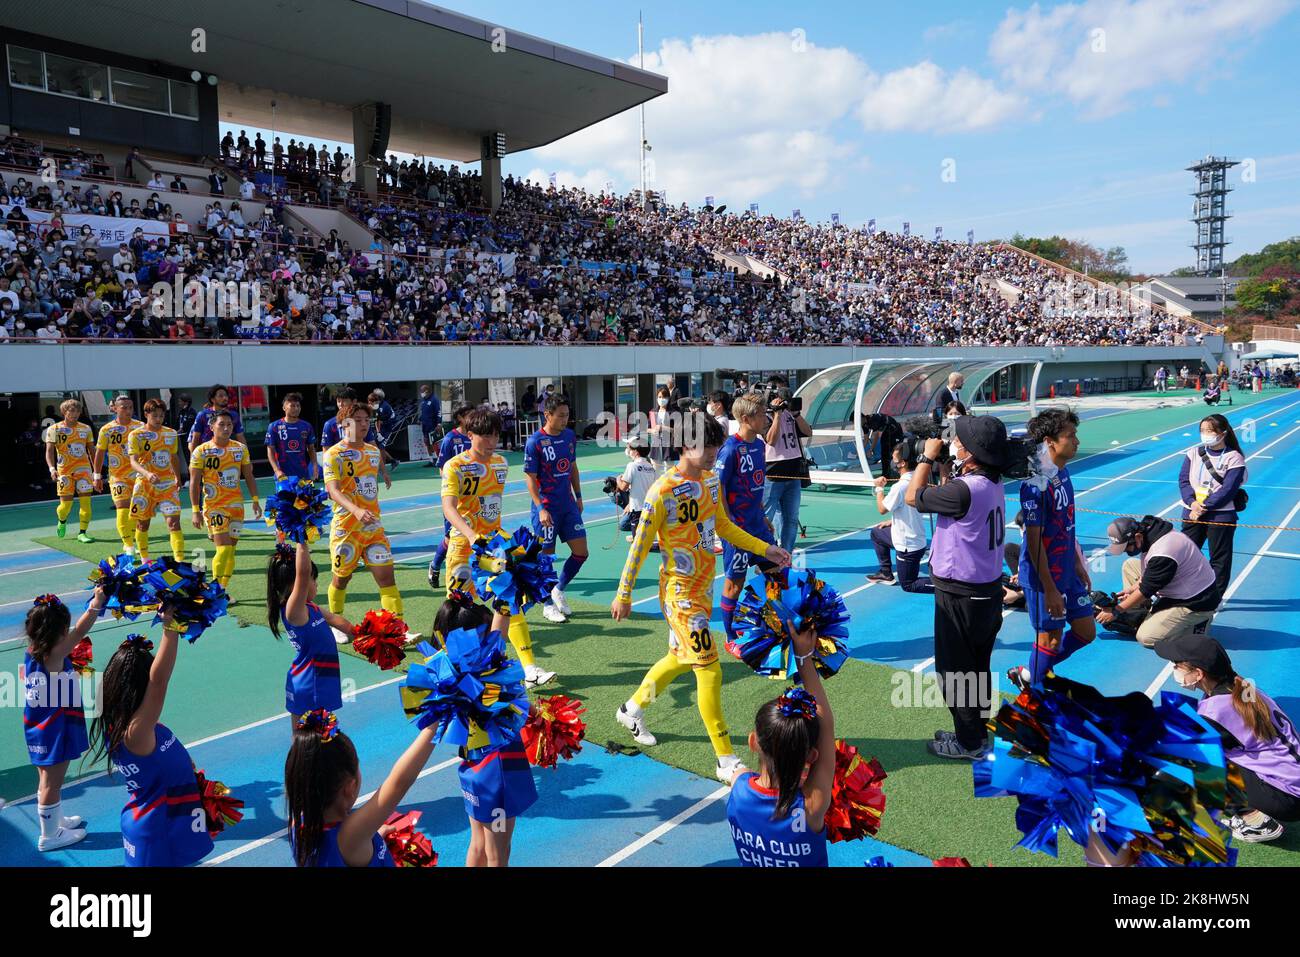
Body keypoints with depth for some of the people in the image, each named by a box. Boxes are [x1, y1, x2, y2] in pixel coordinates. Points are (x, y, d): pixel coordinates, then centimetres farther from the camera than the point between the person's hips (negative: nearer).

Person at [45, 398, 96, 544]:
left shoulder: (86, 429, 7)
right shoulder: (54, 429, -2)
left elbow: (91, 450, 14)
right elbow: (49, 451, -9)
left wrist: (96, 471, 11)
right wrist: (52, 469, -25)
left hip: (83, 468, 2)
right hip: (64, 471, -2)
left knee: (86, 501, -6)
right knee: (66, 504, 1)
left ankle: (82, 533, 3)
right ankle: (62, 521, 35)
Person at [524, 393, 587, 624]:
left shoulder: (570, 436, 6)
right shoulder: (534, 442, -13)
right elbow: (530, 477, -12)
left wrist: (578, 497, 16)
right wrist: (541, 508, -18)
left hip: (569, 505, 6)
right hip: (546, 509, -6)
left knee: (581, 552, 4)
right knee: (546, 557, 4)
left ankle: (558, 591, 26)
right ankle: (548, 606, 19)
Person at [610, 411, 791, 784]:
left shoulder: (711, 480, 4)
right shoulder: (663, 491, -20)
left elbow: (723, 526, 17)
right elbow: (640, 545, -15)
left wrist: (766, 549, 12)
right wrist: (623, 595, -11)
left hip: (704, 586, 8)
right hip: (680, 591, -8)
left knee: (681, 658, 21)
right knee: (710, 670, -7)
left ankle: (632, 709, 45)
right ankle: (727, 763, 4)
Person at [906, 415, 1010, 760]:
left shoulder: (965, 489, -28)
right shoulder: (992, 485, 1)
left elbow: (913, 496, -14)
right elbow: (946, 496, 15)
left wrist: (928, 456, -3)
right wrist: (940, 462, 8)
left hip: (960, 597, -9)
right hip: (988, 590, 9)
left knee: (955, 670, 7)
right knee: (975, 668, 21)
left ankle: (969, 743, 20)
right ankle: (974, 732, 36)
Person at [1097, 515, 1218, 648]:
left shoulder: (1162, 553, -32)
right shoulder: (1149, 531, -4)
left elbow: (1146, 590, -22)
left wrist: (1115, 611, -14)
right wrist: (1132, 589, 1)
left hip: (1197, 602, -10)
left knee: (1146, 637, -14)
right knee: (1129, 565, 9)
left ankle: (1196, 623, 1)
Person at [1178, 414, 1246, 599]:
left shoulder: (1234, 458, -6)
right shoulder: (1194, 453, 5)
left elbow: (1227, 489, -14)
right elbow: (1183, 480, 0)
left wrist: (1204, 507, -18)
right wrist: (1192, 502, -15)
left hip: (1221, 515, -4)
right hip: (1192, 512, 4)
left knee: (1219, 557, 6)